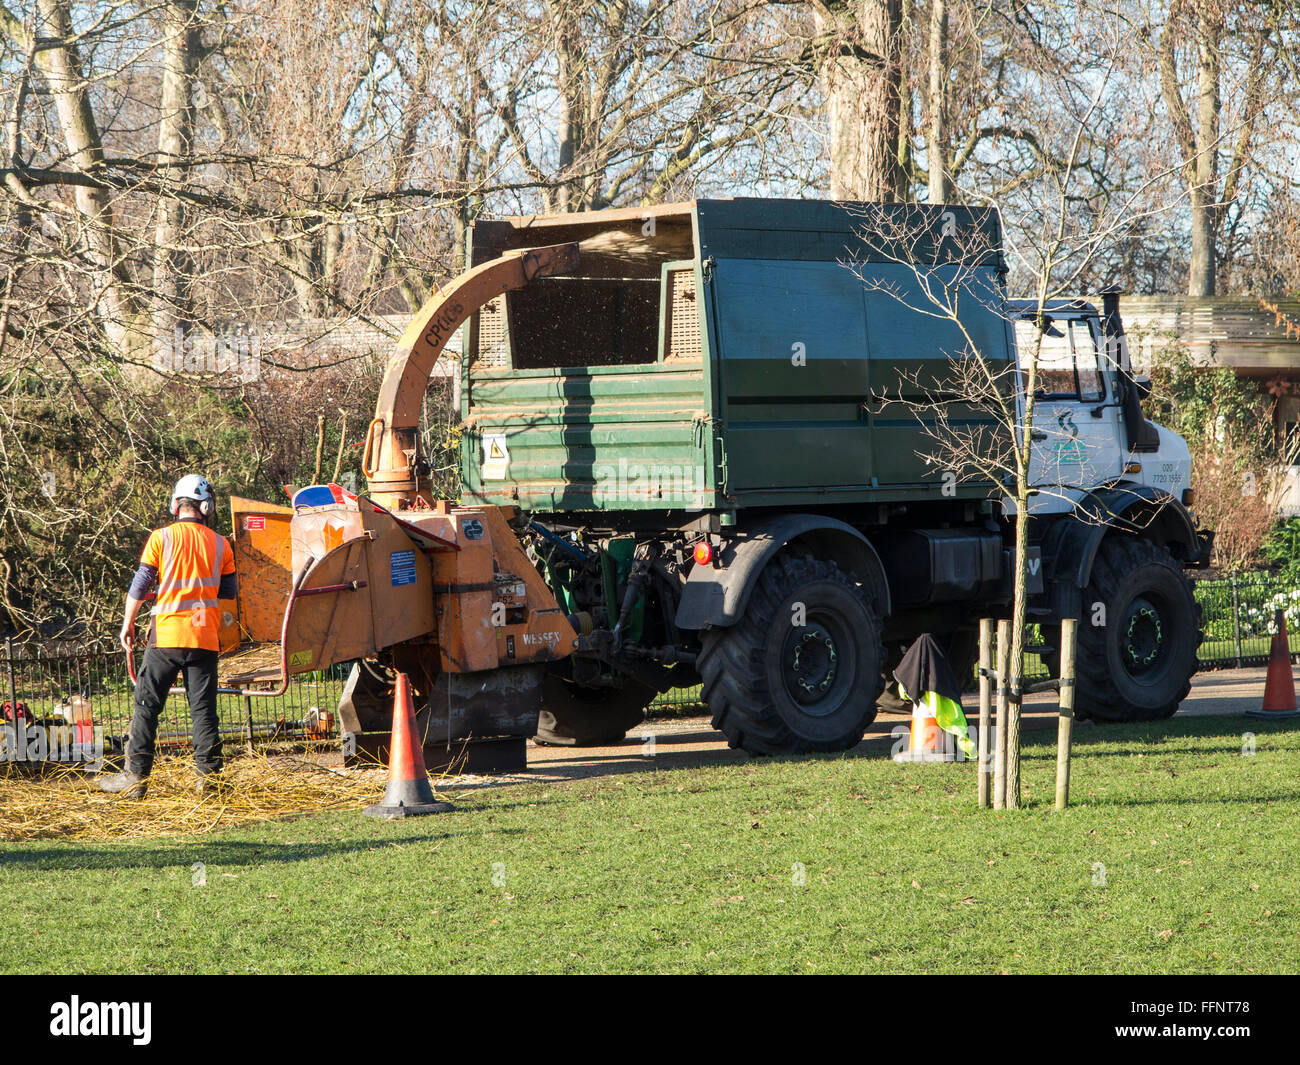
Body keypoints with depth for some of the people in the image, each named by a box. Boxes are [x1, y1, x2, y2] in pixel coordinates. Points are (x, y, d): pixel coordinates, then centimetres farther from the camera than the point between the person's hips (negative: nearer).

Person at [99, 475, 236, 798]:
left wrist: (128, 623, 7)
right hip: (206, 637, 2)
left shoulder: (162, 538, -3)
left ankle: (136, 776, 2)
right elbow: (229, 592, 12)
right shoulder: (220, 544, 4)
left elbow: (140, 584, -3)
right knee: (203, 708, 6)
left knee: (147, 706, 4)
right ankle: (209, 775, 2)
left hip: (167, 635, -2)